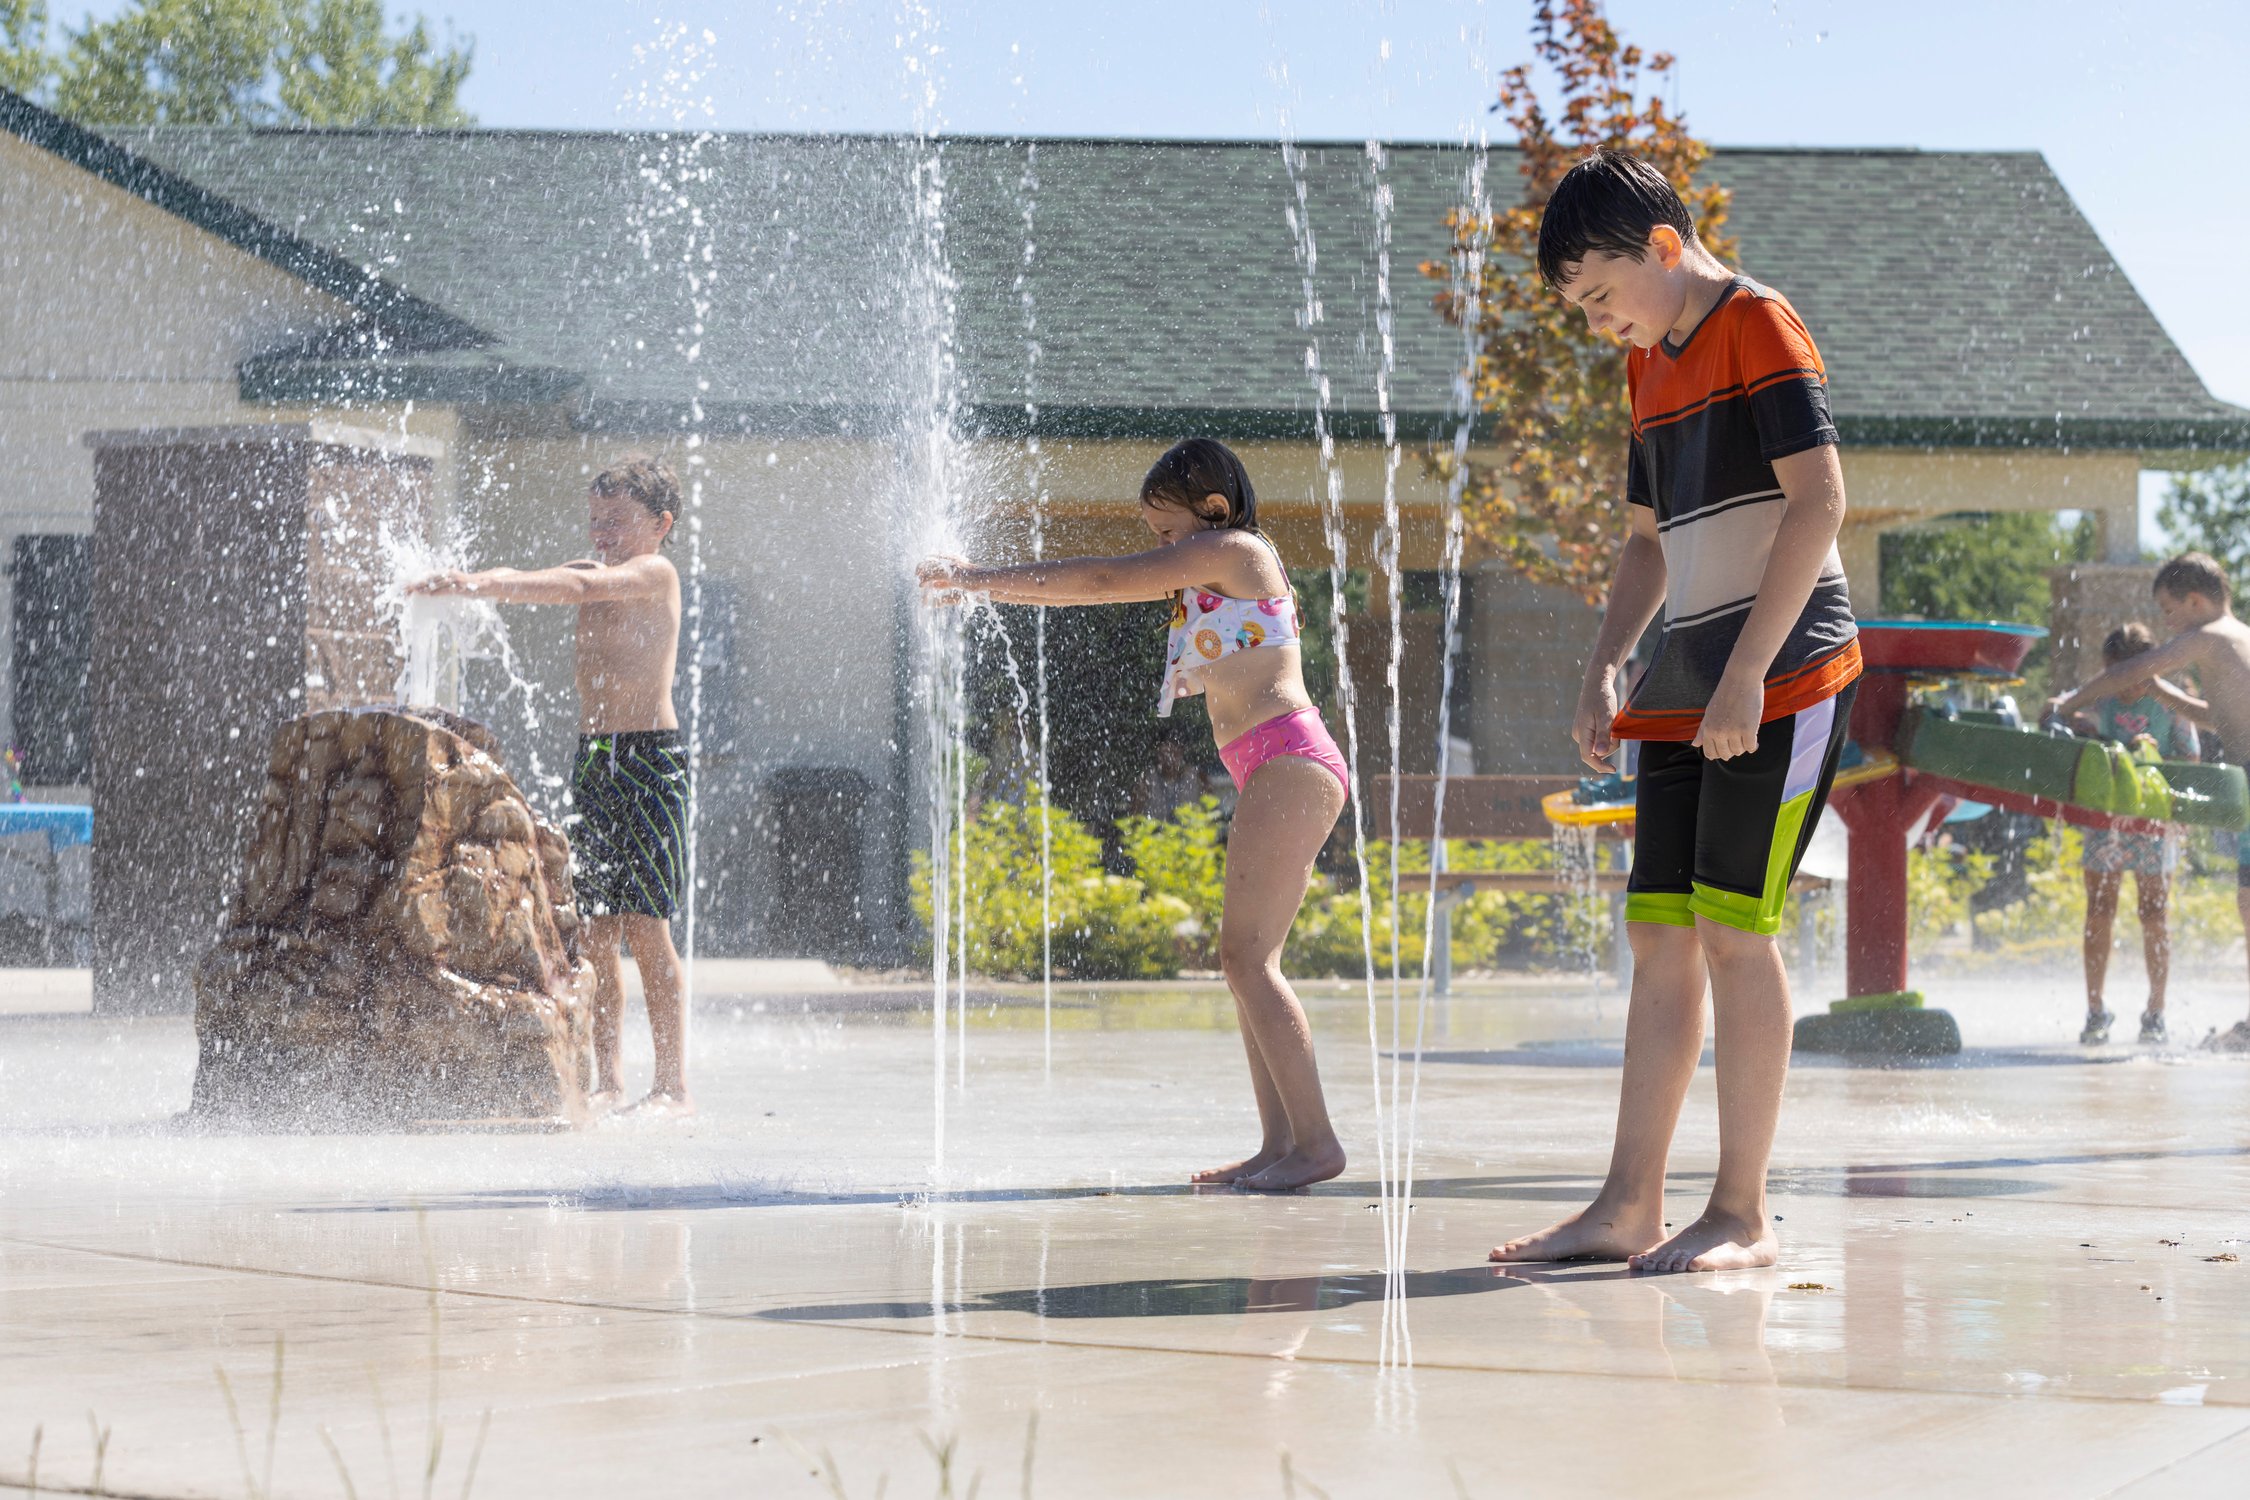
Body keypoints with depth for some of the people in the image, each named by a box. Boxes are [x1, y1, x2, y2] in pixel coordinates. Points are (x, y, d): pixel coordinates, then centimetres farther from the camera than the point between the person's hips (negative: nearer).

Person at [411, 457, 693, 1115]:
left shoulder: (655, 572, -5)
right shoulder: (594, 570, 17)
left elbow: (578, 588, -21)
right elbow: (526, 580, 3)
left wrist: (480, 585, -29)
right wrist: (460, 579, -18)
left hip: (650, 761, -8)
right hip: (593, 759, 8)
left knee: (644, 924, -11)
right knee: (597, 928, 5)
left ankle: (672, 1086, -10)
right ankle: (606, 1081, 9)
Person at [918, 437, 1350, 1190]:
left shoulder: (1234, 549, -5)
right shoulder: (1203, 577, 24)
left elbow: (1106, 580, -7)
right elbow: (1113, 584, 21)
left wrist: (982, 577, -4)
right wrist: (980, 584, 13)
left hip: (1289, 761, -10)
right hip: (1276, 775, 10)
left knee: (1245, 954, -14)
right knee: (1245, 960, 8)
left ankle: (1316, 1140, -16)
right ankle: (1279, 1142, 6)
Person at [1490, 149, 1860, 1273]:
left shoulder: (1758, 325, -7)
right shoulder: (1651, 364, 19)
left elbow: (1819, 499, -17)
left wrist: (1746, 670, -20)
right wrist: (1602, 671, 11)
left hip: (1783, 679, -8)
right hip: (1685, 692, 8)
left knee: (1733, 929, -10)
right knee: (1659, 934, 4)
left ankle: (1742, 1215, -6)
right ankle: (1628, 1208, 5)